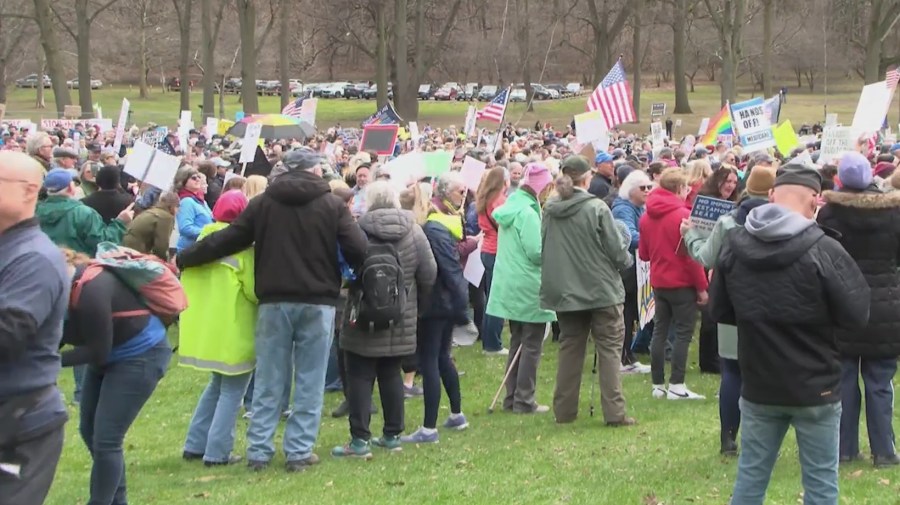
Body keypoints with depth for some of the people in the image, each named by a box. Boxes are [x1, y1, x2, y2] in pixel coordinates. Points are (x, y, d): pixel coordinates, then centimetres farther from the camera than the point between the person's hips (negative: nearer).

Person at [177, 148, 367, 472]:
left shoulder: (263, 203, 3)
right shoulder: (332, 205, -2)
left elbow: (227, 240, 5)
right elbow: (358, 250, -9)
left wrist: (183, 259, 16)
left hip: (274, 301, 2)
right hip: (317, 303, -2)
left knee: (268, 382, 9)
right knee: (309, 383, 5)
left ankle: (258, 451, 11)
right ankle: (299, 452, 6)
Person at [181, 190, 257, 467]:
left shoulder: (204, 239, 5)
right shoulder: (243, 244, -13)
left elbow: (187, 280, 11)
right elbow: (253, 289, -15)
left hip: (202, 326, 7)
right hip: (233, 329, -7)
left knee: (218, 383, 22)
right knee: (232, 389, 4)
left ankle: (195, 444, 21)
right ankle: (217, 452, 1)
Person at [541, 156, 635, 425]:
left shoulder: (550, 209, -1)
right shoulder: (596, 208, -15)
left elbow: (543, 249, 10)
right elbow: (617, 250, -12)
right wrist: (626, 260, 9)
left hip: (563, 290, 5)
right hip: (600, 289, -5)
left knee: (569, 348, 13)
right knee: (609, 349, 2)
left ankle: (564, 409, 15)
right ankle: (614, 412, -2)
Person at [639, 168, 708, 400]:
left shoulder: (646, 216, 5)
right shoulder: (683, 215, -16)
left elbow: (643, 253, 13)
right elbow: (692, 254, -16)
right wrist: (701, 286, -11)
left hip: (658, 282, 7)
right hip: (682, 283, -6)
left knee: (660, 331, 12)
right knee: (683, 333, -1)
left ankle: (658, 384, 14)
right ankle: (676, 385, -4)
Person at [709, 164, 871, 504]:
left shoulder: (734, 246, -3)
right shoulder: (823, 250, -17)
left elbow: (719, 312, 8)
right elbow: (857, 317, -11)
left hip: (758, 385, 4)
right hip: (815, 387, -4)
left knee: (751, 475, 14)